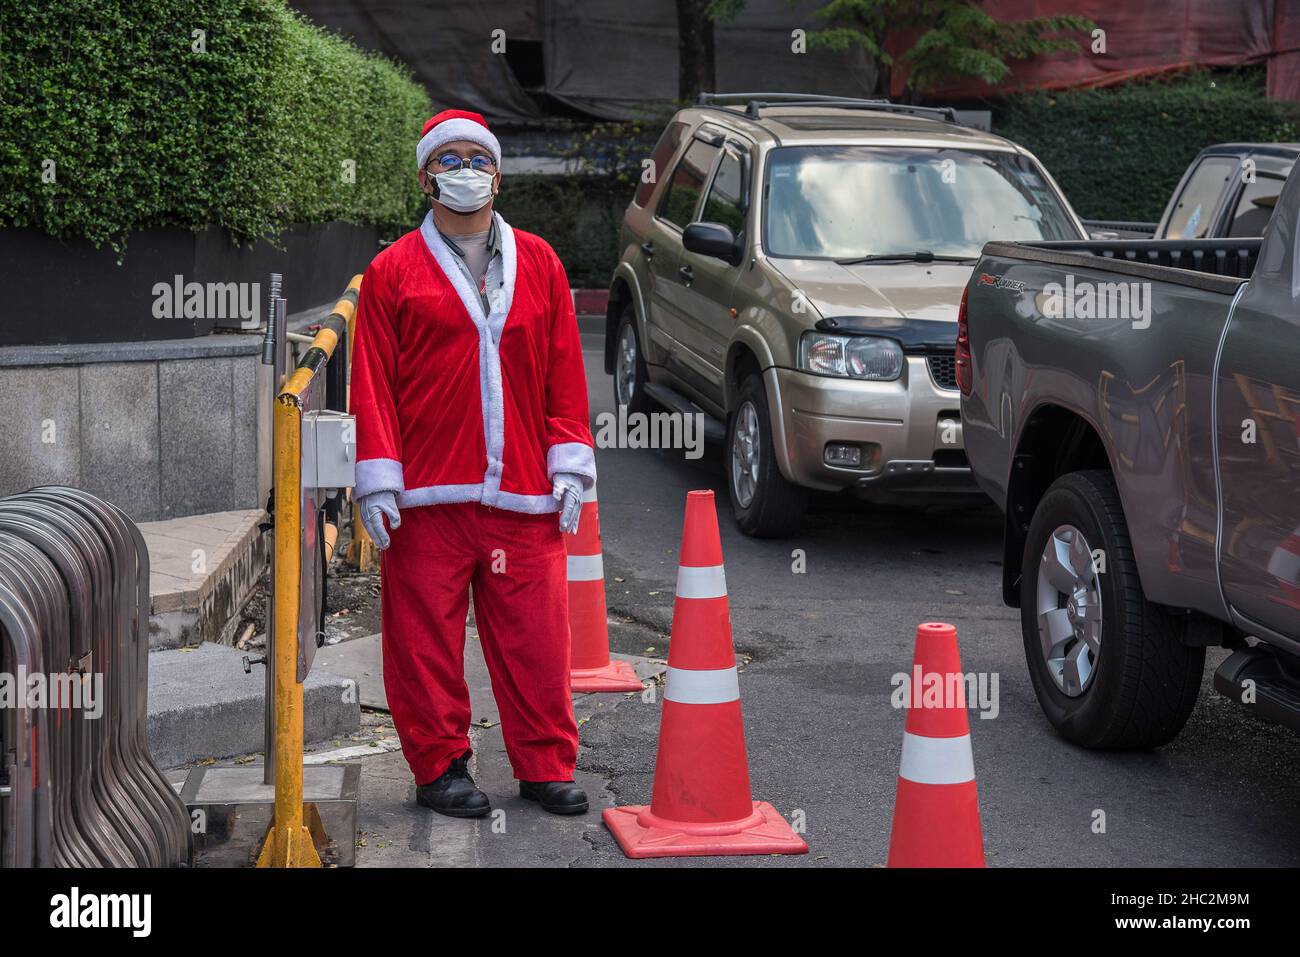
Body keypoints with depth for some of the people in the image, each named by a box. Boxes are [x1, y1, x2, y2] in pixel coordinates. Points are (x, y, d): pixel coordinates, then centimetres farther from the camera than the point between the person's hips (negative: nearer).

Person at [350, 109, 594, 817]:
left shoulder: (538, 263, 12)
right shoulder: (393, 271, 5)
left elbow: (564, 373, 11)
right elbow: (374, 384, 2)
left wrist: (568, 466, 5)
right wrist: (377, 483, -5)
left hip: (522, 493, 2)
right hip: (427, 494, -2)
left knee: (535, 634, 3)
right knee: (427, 635, 2)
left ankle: (546, 766, 15)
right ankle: (440, 768, 16)